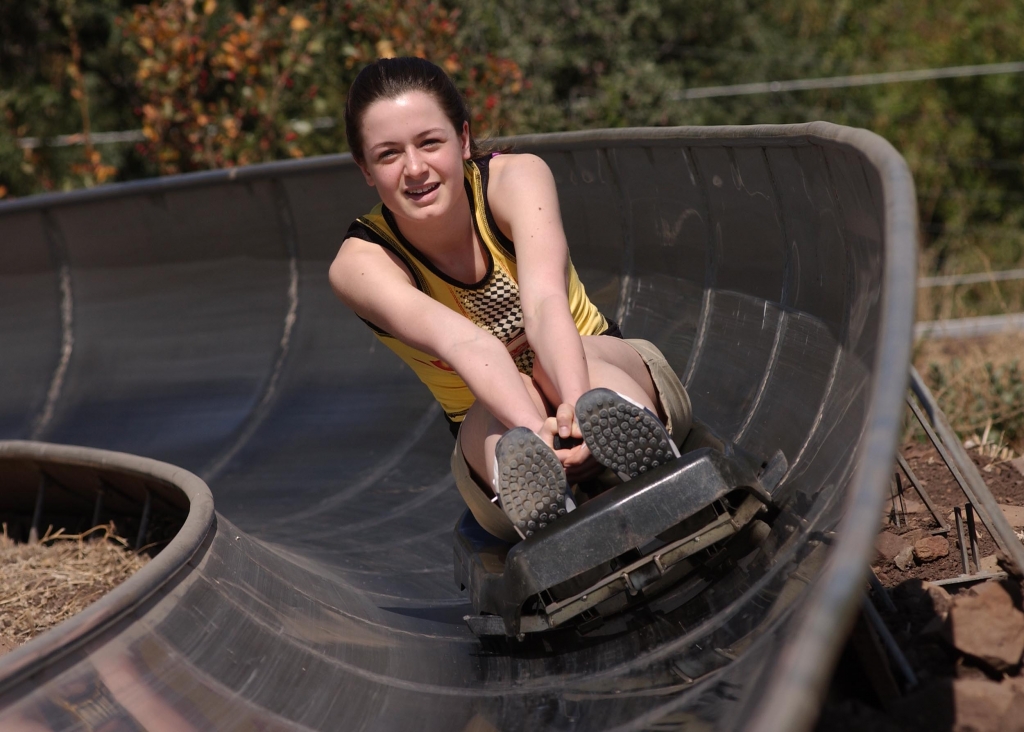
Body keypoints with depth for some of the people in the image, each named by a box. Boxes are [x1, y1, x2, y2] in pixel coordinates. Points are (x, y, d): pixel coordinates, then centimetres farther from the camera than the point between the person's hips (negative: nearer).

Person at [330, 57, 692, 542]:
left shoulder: (517, 178, -17)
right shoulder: (360, 265, -18)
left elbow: (545, 302, -35)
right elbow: (460, 341, -37)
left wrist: (578, 405, -55)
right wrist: (534, 430, -56)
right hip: (495, 424, 0)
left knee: (557, 359, -37)